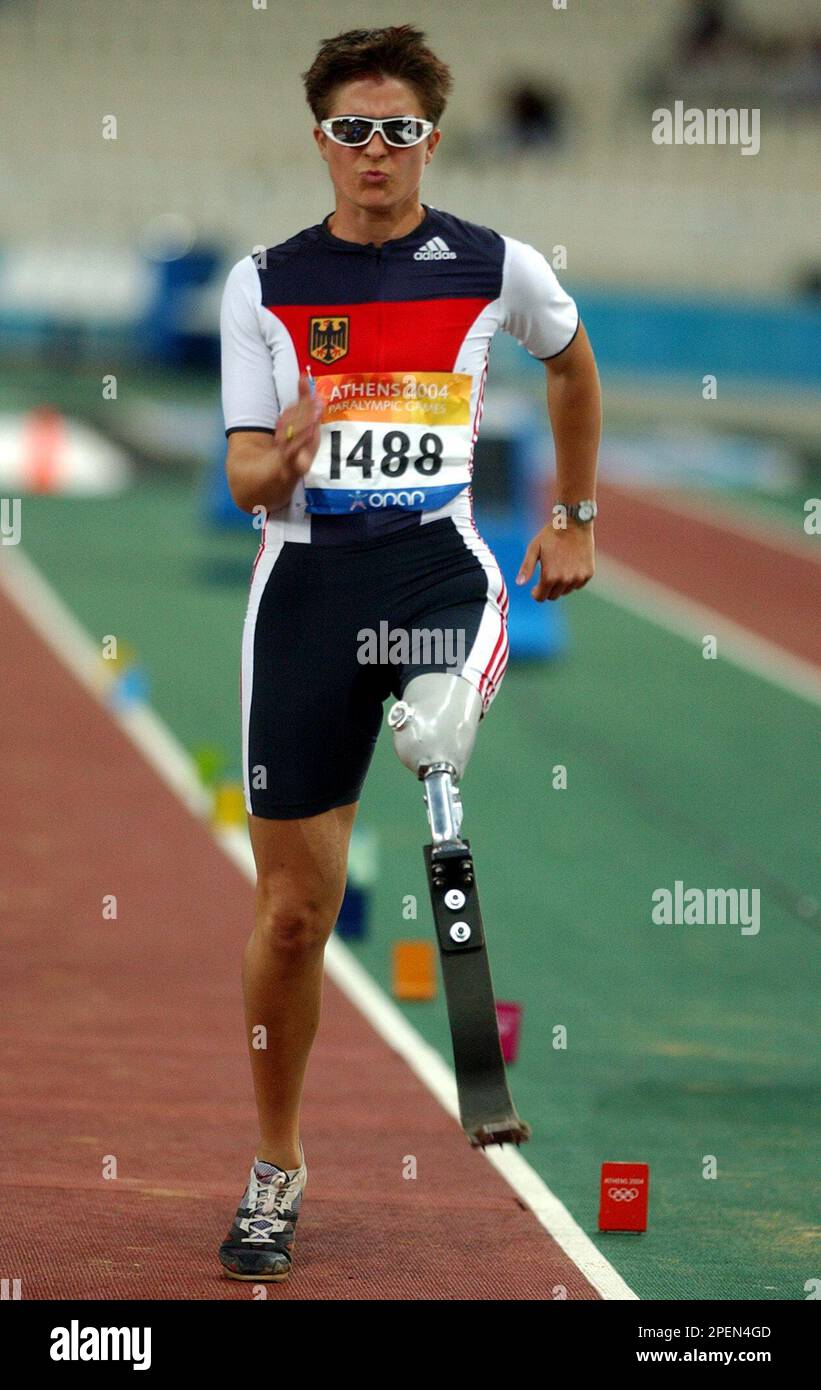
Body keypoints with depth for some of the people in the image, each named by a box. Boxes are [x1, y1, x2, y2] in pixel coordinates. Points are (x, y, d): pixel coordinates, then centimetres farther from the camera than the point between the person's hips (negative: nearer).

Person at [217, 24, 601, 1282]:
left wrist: (575, 519, 27)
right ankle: (276, 1168, 21)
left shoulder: (497, 269, 3)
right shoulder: (264, 285, 4)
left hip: (443, 568, -1)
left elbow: (573, 364, 25)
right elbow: (248, 481, 2)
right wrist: (282, 455, -21)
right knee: (293, 912, 5)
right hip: (307, 580, 1)